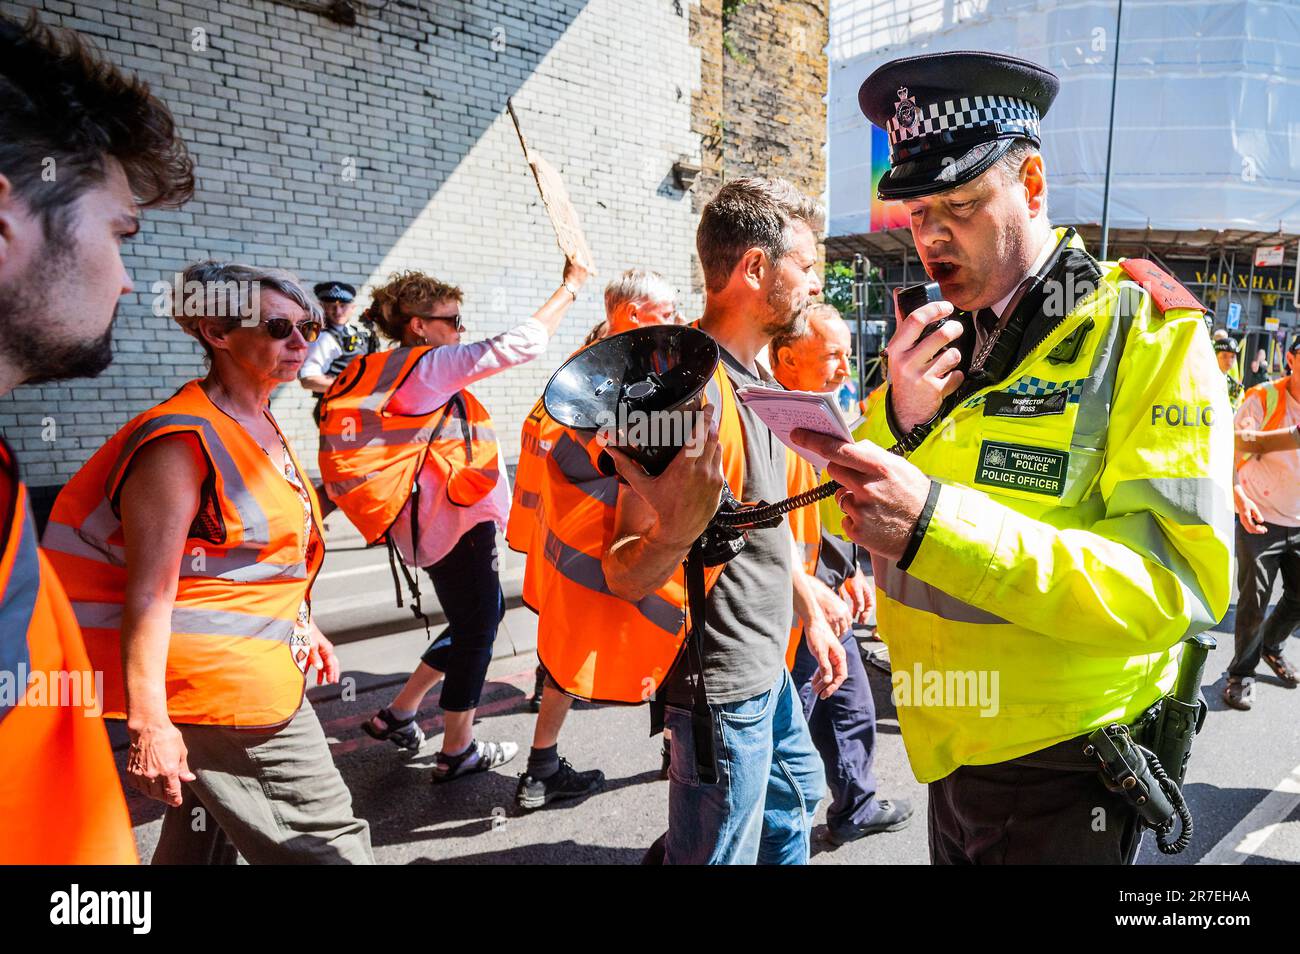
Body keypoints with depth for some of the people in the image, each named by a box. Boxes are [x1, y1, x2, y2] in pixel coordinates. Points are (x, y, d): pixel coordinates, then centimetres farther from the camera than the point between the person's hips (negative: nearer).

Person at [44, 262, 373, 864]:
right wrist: (148, 723, -24)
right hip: (219, 683, -10)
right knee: (328, 840, -3)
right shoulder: (183, 441, -19)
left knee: (203, 841, 22)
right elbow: (149, 592, -22)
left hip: (260, 664, 10)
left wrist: (302, 627, 21)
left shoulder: (261, 427, 12)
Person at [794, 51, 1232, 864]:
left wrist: (936, 522, -35)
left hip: (1062, 776, -5)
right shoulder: (939, 338, 2)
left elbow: (1179, 581, -24)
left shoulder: (1146, 334, -14)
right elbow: (873, 523, 2)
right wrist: (900, 423, -18)